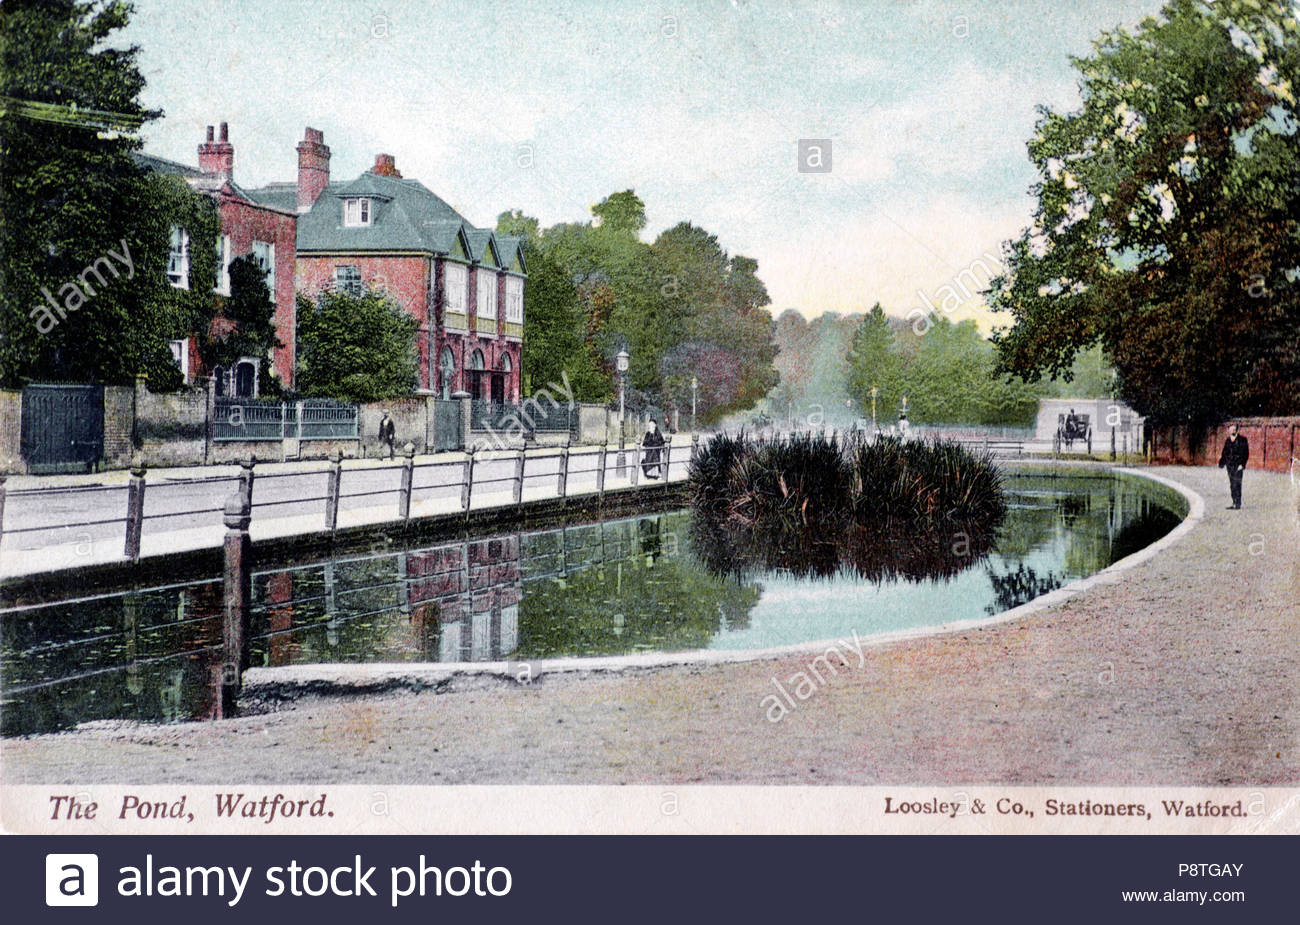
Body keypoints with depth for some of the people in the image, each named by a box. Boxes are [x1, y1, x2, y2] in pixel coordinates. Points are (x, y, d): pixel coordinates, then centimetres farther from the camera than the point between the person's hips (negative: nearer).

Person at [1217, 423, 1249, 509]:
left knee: (1236, 484, -11)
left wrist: (1242, 464, -14)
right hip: (1230, 465, 6)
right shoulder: (1228, 440, 14)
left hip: (1238, 465, -6)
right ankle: (1234, 502, 13)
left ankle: (1238, 504, -9)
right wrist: (1222, 463, 8)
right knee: (1232, 484, 7)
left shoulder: (1242, 439, -2)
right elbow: (1224, 453, 18)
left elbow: (1245, 453, -5)